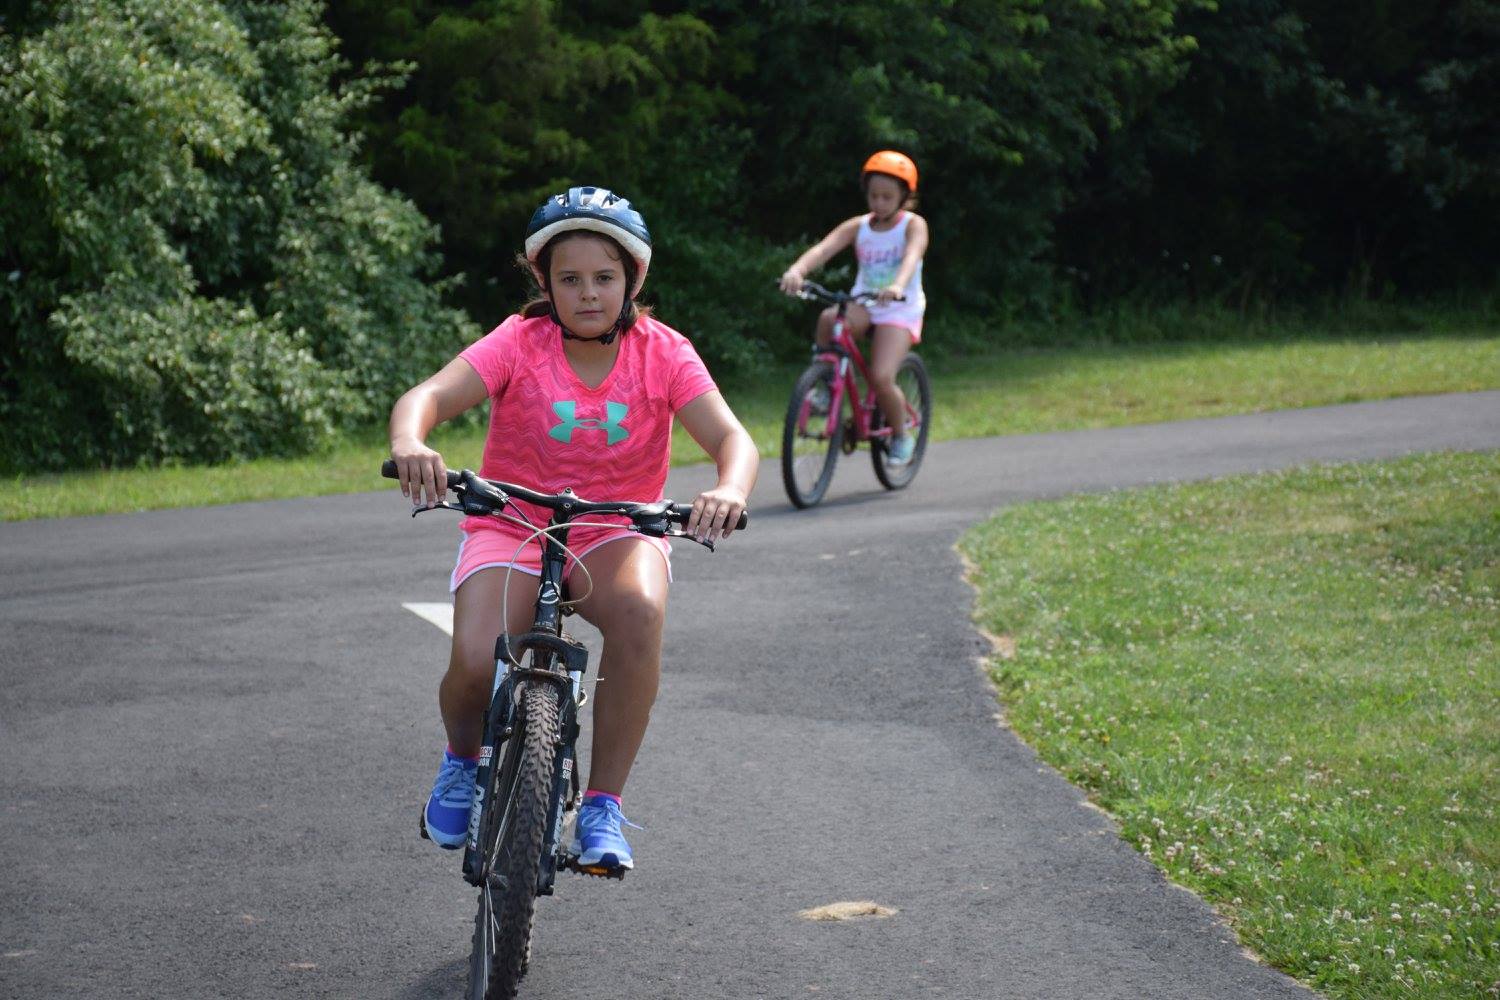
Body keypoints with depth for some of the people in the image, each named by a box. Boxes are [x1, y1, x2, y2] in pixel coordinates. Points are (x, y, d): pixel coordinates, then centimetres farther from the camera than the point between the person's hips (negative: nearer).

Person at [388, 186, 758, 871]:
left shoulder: (661, 352, -8)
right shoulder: (519, 344, -11)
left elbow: (731, 437, -19)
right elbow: (429, 395, -25)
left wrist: (730, 491, -43)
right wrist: (408, 444, -49)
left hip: (614, 536, 1)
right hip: (511, 531, 0)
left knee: (640, 609, -35)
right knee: (476, 661, -27)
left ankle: (603, 807, -19)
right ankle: (463, 758, 13)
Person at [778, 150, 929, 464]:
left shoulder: (913, 225, -5)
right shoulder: (858, 226, 2)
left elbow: (912, 256, -27)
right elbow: (823, 248, -16)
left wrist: (897, 286, -50)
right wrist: (796, 270, -38)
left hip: (899, 311, -2)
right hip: (862, 306, 3)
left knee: (881, 377, -23)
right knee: (829, 318, -34)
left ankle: (901, 436, 5)